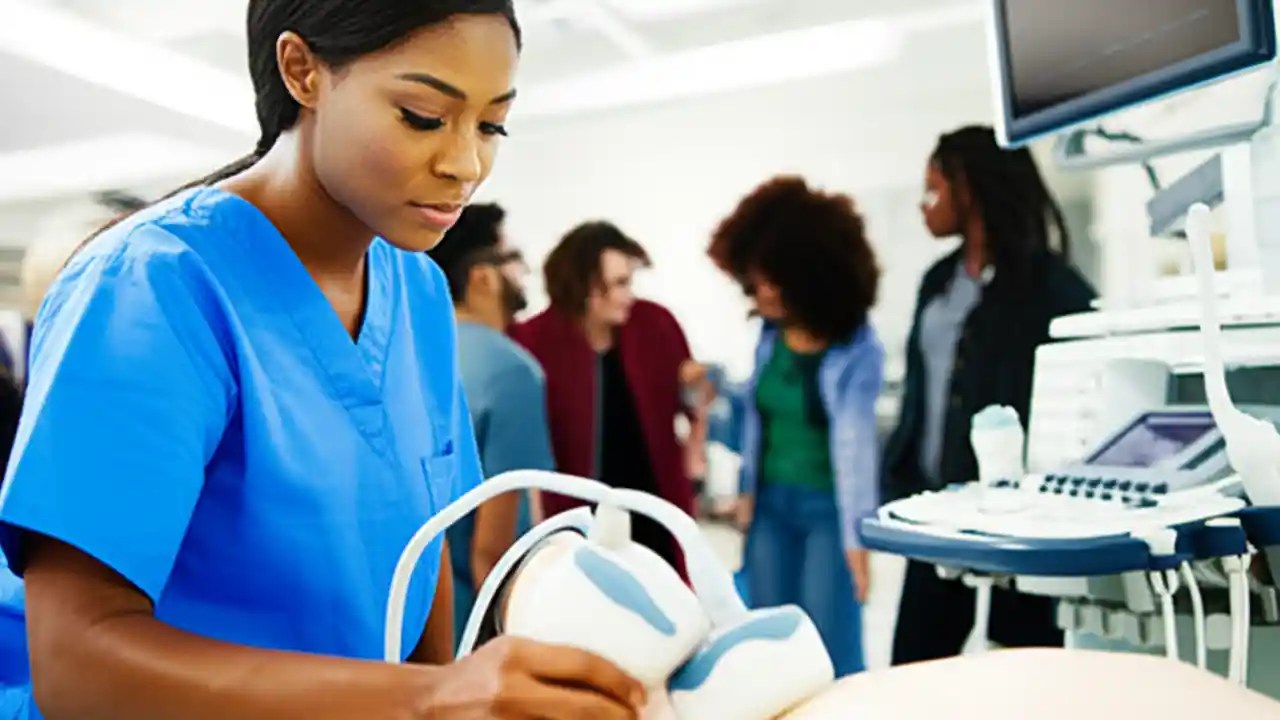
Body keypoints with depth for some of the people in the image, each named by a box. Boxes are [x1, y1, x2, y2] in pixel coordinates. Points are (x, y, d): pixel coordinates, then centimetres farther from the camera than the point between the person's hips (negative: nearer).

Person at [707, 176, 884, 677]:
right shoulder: (770, 333, 1)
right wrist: (747, 491, 9)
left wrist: (856, 537, -16)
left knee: (830, 649, 3)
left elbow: (854, 440, -17)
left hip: (827, 507, -5)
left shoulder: (856, 346, -15)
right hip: (771, 502, 5)